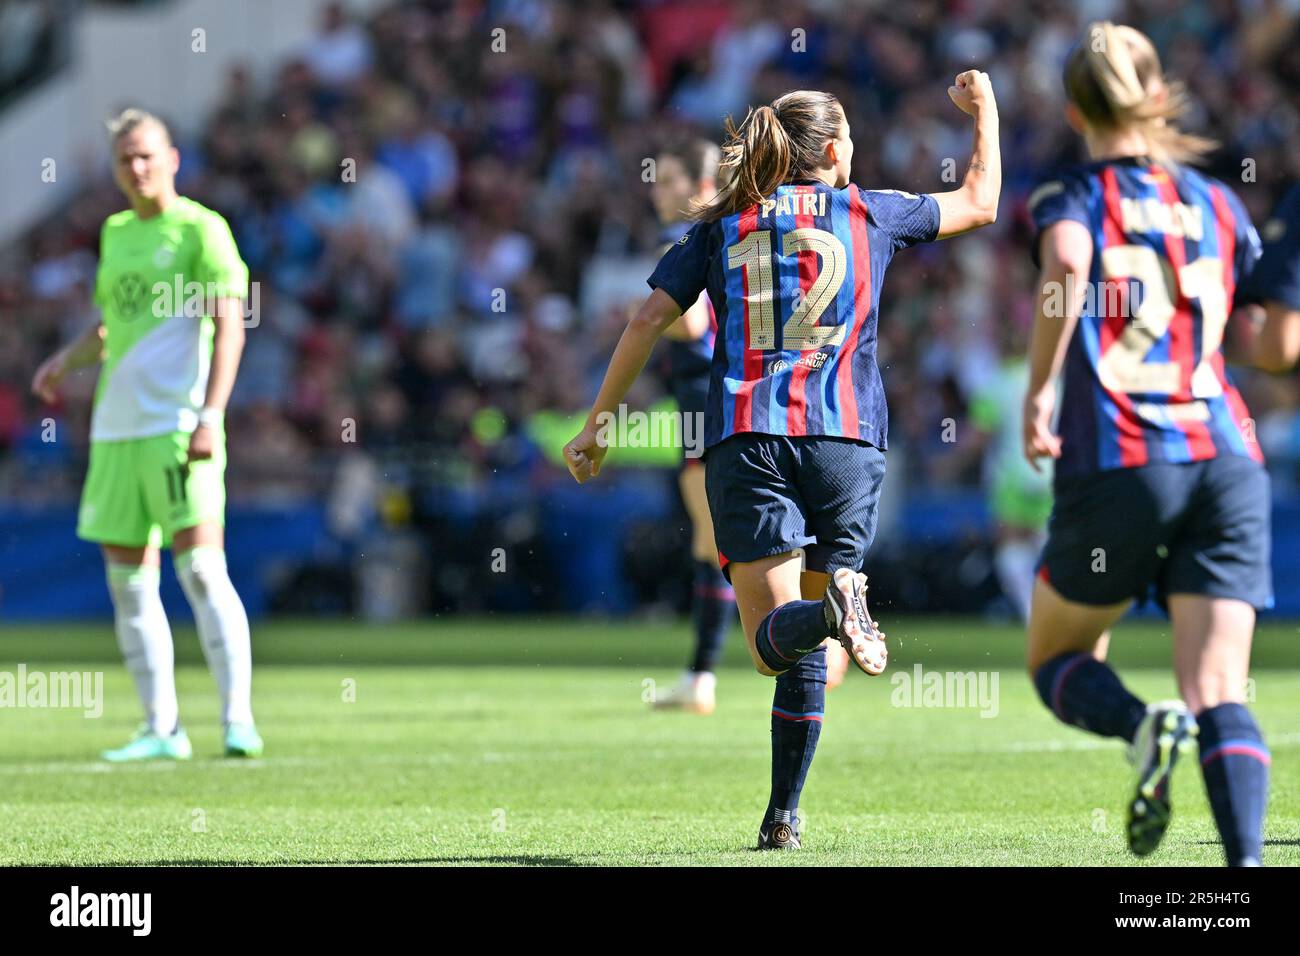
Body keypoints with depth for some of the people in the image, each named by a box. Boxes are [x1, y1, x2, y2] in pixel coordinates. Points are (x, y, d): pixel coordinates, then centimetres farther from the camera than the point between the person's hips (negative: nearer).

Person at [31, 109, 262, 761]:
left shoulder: (200, 230, -3)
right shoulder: (115, 232, 17)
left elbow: (229, 326, -10)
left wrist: (211, 415, -20)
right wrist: (67, 360, 8)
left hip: (178, 425, -7)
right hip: (115, 430, 7)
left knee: (202, 570, -13)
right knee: (128, 582, 5)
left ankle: (238, 721, -12)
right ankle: (161, 729, 11)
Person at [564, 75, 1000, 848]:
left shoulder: (720, 228, 14)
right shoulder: (869, 213, 12)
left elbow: (648, 321, 7)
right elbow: (980, 205, 25)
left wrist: (596, 426, 13)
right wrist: (985, 112, 40)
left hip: (744, 437, 0)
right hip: (845, 437, 0)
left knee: (772, 642, -8)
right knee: (808, 653, 10)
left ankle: (829, 610, -42)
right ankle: (784, 817, 1)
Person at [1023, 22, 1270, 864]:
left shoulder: (1073, 199, 3)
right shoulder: (1217, 204, 16)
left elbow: (1067, 264, -21)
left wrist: (1038, 390, -16)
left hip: (1117, 462, -3)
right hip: (1227, 457, 3)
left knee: (1057, 661, 16)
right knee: (1219, 693, -3)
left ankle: (1146, 727, -16)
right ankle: (1247, 860, -26)